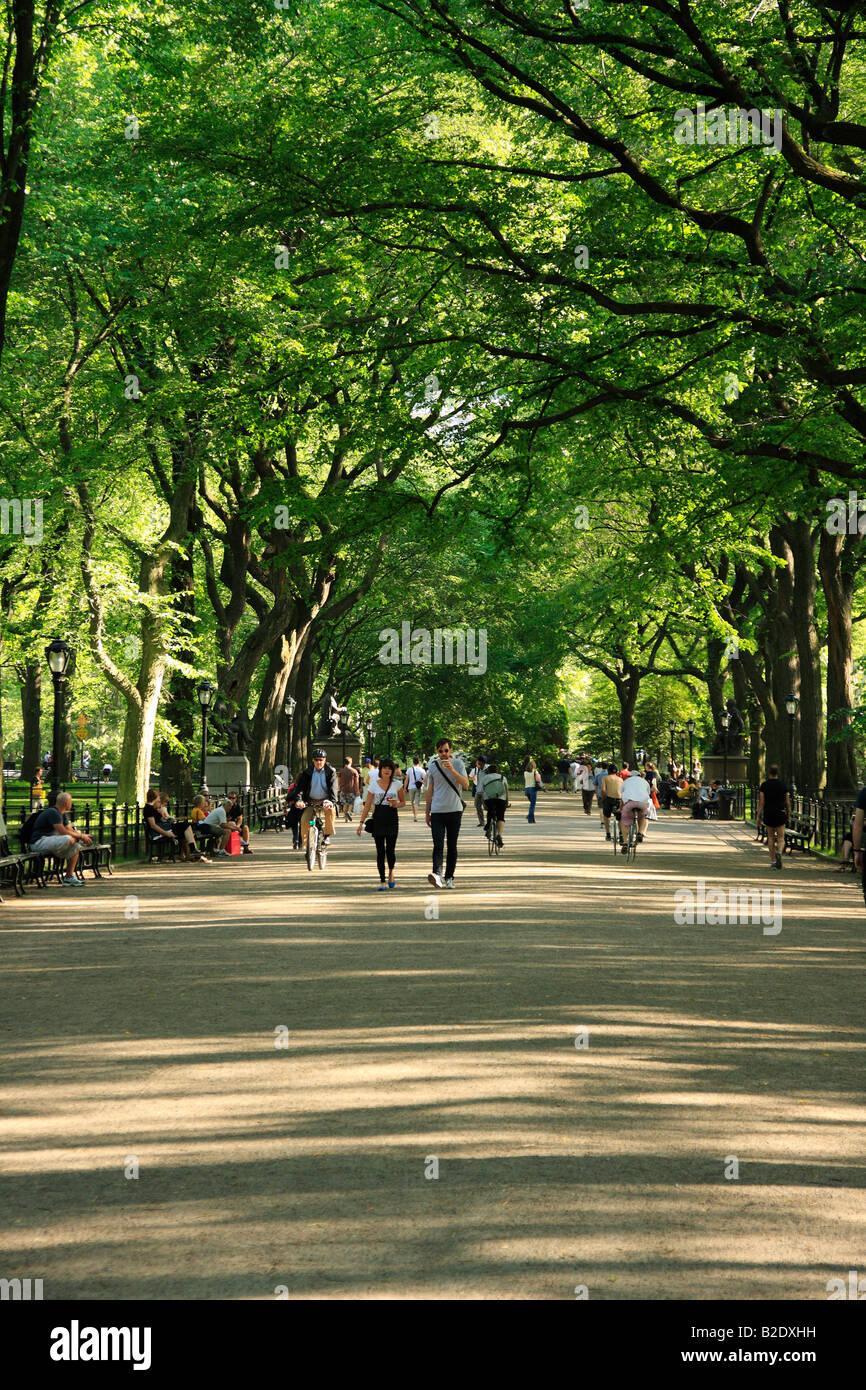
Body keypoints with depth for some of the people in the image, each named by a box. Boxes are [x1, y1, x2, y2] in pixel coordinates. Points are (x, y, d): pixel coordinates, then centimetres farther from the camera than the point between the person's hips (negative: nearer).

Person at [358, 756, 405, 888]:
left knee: (390, 850, -6)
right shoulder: (374, 785, 3)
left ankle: (391, 872, 23)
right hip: (378, 819, 0)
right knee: (380, 851, -1)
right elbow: (367, 806, 5)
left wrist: (397, 804, -11)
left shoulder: (397, 784, 4)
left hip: (392, 819, 0)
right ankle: (382, 880, 4)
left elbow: (403, 802, 12)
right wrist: (361, 822, 0)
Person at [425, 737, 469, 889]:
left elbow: (466, 784, -11)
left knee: (452, 846, 4)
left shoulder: (457, 764, 2)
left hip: (454, 810, -1)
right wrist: (427, 812, 15)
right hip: (437, 811, 1)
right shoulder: (433, 766, 9)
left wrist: (452, 770, -22)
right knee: (438, 845, -13)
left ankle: (449, 878, 12)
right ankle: (437, 874, -27)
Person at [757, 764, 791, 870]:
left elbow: (761, 802, -5)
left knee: (770, 837, 12)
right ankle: (779, 852, -26)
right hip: (780, 814, -1)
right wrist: (789, 814, 13)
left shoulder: (764, 785, -2)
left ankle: (773, 861, 11)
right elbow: (787, 802, 2)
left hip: (768, 814, 1)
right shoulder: (783, 785, 0)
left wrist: (759, 816, -2)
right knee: (781, 837, 4)